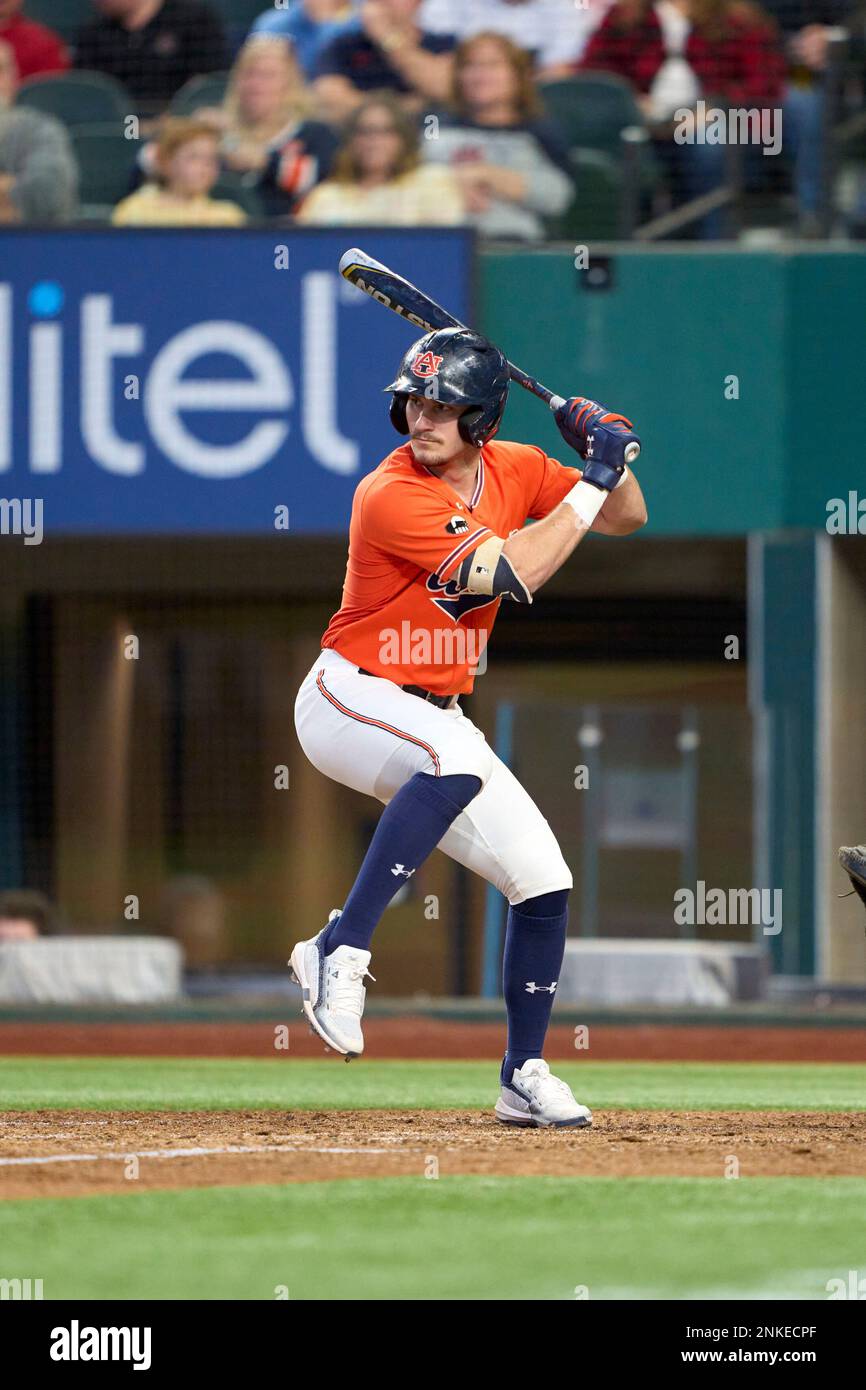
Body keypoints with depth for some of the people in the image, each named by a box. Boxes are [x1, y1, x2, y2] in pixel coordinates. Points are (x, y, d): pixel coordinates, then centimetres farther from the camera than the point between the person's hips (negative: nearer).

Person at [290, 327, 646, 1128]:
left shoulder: (512, 470, 1)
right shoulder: (392, 496, -22)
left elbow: (624, 519, 11)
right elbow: (513, 575, -28)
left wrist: (610, 454, -9)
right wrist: (593, 478, -22)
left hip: (434, 716, 8)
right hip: (350, 698, -8)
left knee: (545, 882, 3)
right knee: (458, 758, -40)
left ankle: (525, 1077, 18)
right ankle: (342, 951, -36)